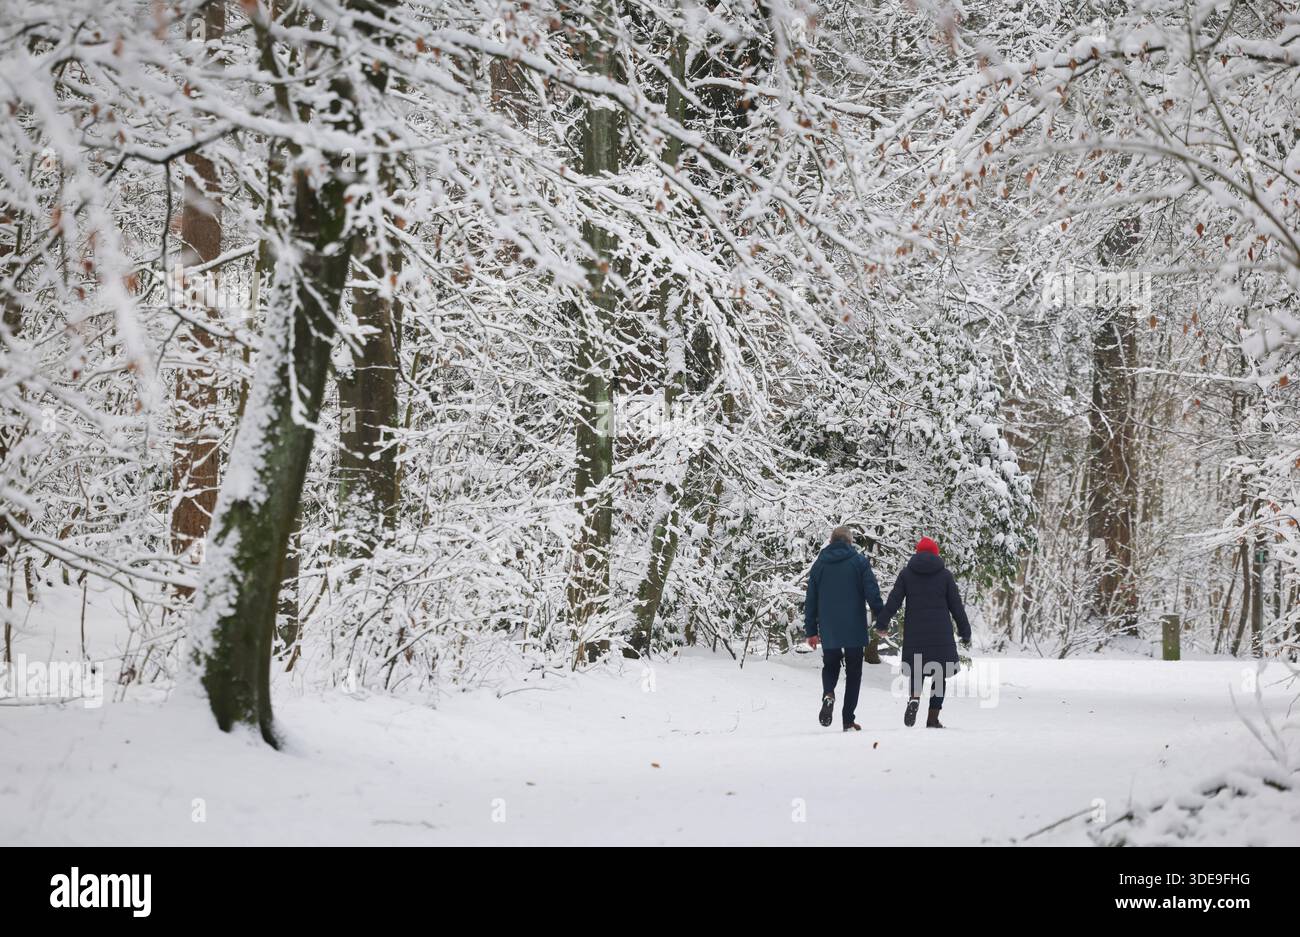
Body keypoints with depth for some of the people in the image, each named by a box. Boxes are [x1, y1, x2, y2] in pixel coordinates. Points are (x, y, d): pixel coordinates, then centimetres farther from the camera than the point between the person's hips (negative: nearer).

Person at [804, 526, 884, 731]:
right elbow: (872, 593, -8)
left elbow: (810, 601, 9)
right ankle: (848, 721, 3)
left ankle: (828, 695, -13)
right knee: (853, 672, 7)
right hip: (854, 630, -2)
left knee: (830, 666, 19)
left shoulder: (819, 564, 8)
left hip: (828, 631, 2)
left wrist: (811, 631, 14)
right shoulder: (859, 562, -1)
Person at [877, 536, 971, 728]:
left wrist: (882, 623, 4)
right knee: (939, 673, 8)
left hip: (914, 632, 1)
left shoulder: (906, 573, 5)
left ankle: (915, 697, -16)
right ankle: (933, 718, 4)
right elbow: (956, 606, 4)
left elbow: (894, 600, -2)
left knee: (916, 669, 15)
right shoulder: (944, 574, 3)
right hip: (940, 633, -1)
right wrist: (965, 633, 10)